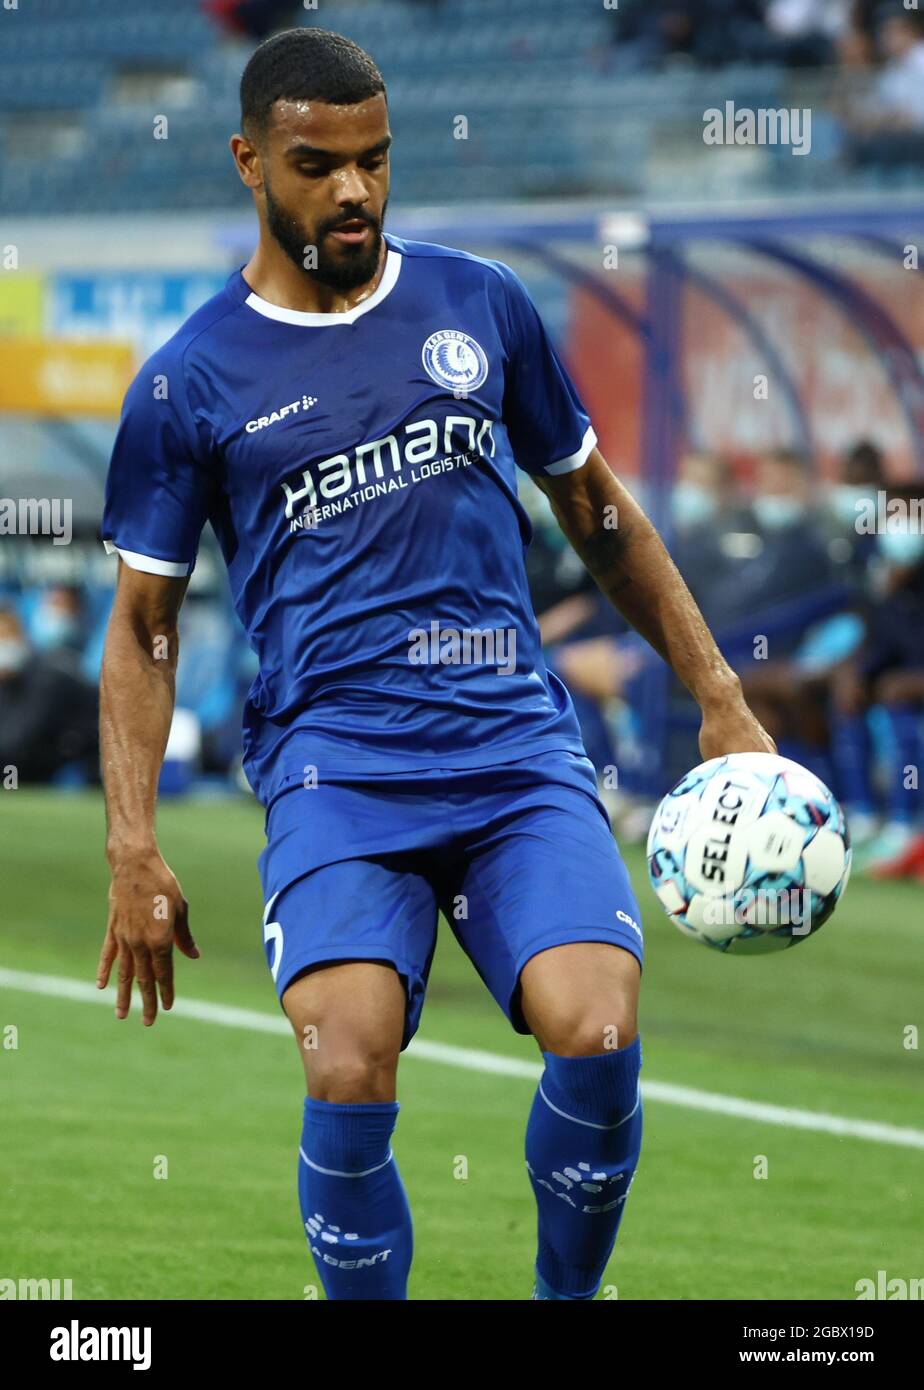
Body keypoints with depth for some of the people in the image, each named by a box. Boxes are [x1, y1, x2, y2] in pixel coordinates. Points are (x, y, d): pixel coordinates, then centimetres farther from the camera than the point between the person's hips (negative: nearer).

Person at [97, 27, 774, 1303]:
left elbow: (595, 509, 21)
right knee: (348, 1079, -23)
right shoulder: (191, 382, 6)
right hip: (334, 764, -1)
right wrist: (133, 847, 0)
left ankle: (569, 1299, 6)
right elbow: (143, 624, 10)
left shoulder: (481, 304, 12)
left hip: (519, 745, 2)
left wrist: (719, 697, 17)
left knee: (597, 1041, -20)